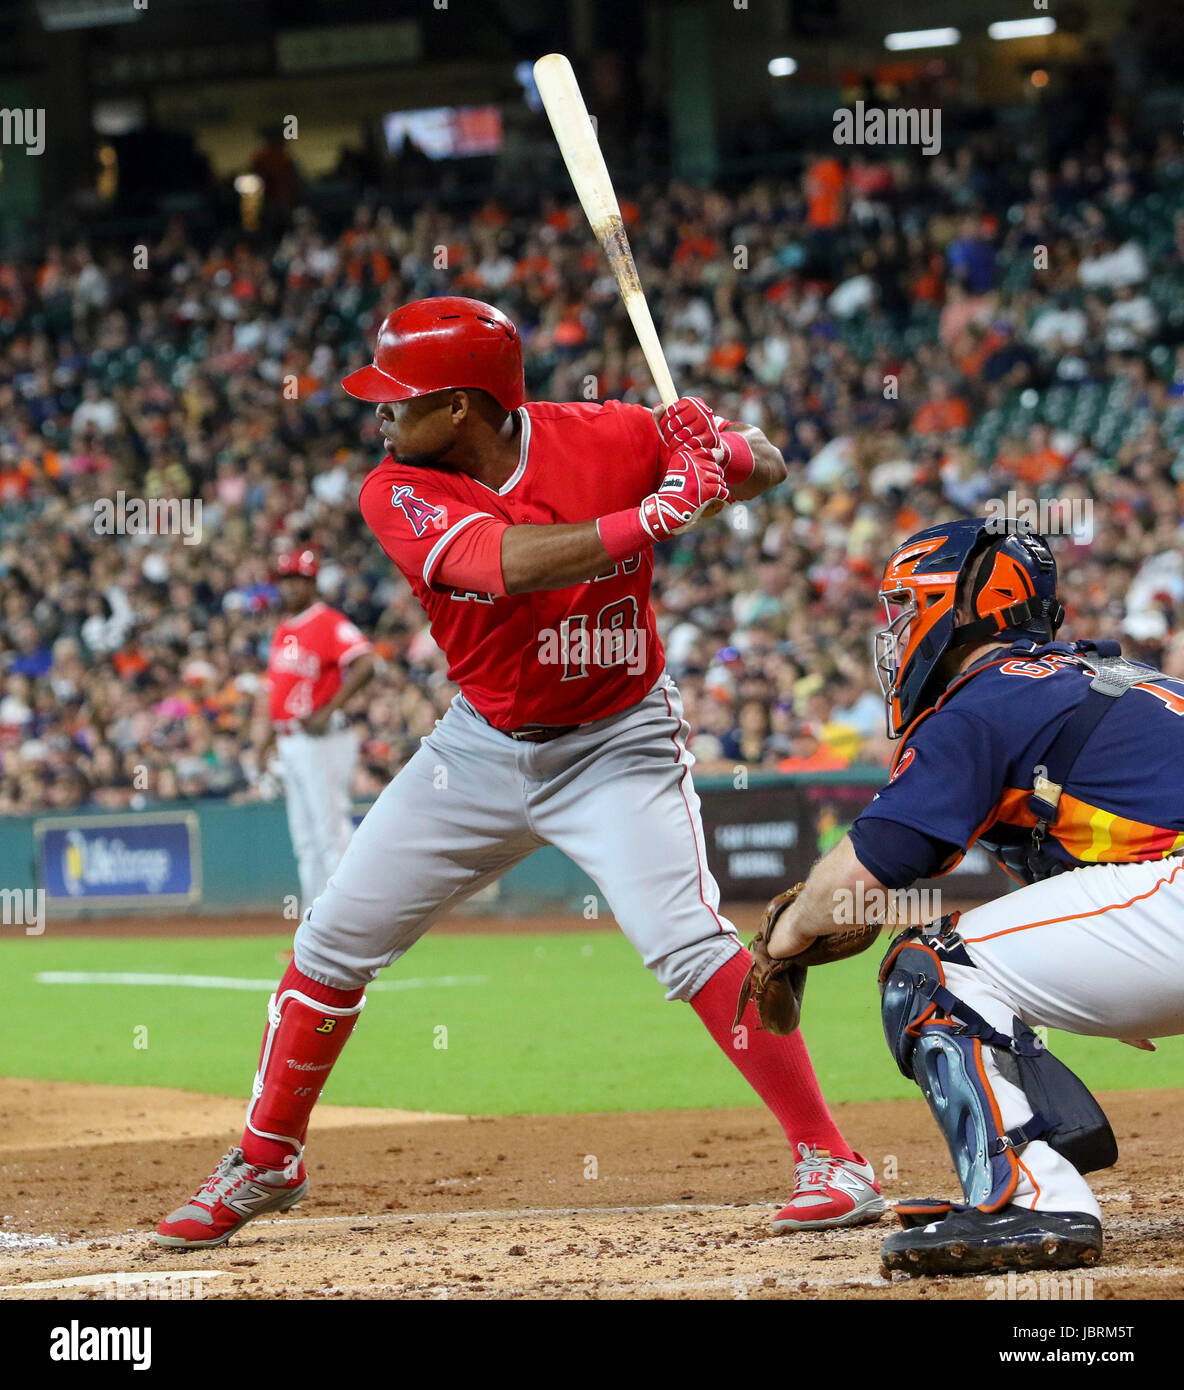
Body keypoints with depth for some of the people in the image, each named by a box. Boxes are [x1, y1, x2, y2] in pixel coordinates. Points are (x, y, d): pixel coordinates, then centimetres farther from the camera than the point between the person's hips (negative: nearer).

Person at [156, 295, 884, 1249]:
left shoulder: (604, 439, -17)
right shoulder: (400, 494, -15)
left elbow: (768, 470, -5)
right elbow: (513, 562, -34)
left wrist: (719, 449, -29)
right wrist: (659, 513, -40)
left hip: (617, 745, -3)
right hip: (480, 746, 3)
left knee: (685, 939, -23)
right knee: (334, 941, 7)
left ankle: (829, 1158, -16)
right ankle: (266, 1161, 26)